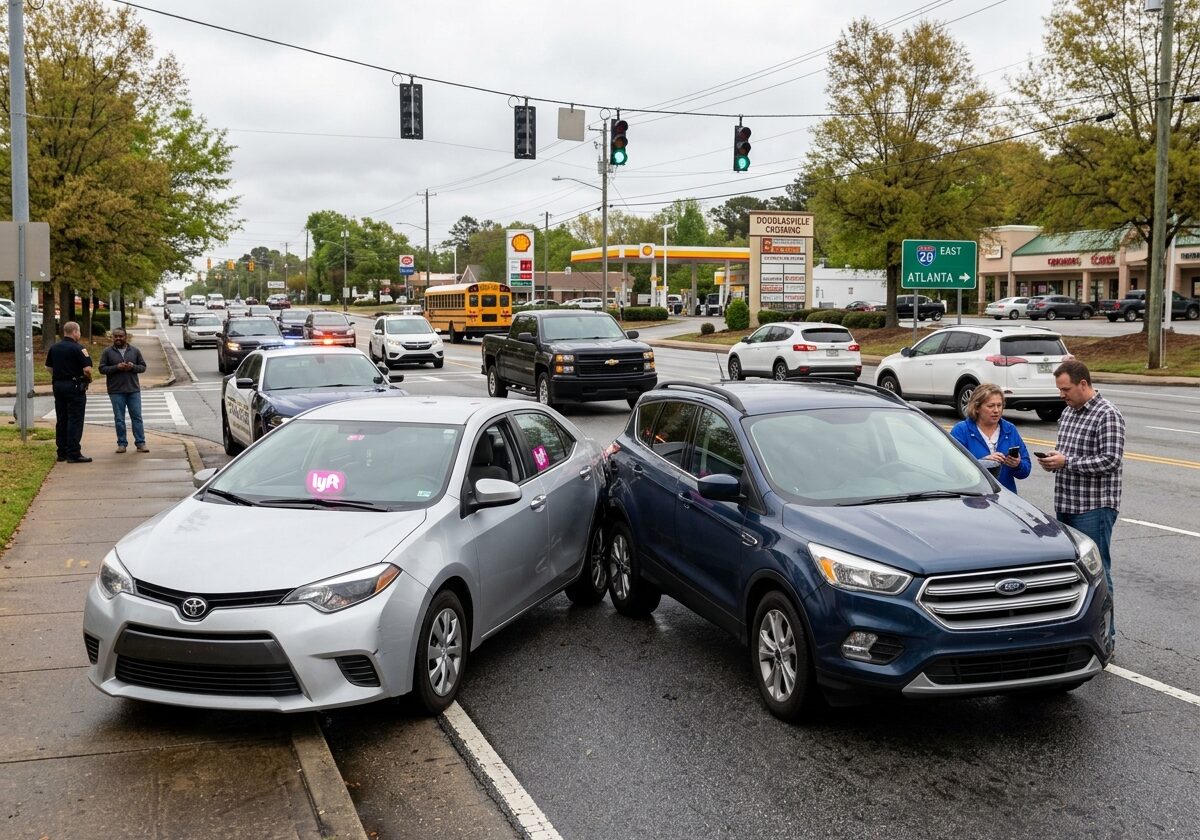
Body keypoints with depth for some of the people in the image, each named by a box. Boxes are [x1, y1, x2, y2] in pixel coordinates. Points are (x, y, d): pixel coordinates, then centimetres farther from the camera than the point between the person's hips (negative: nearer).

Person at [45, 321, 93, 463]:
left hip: (58, 386, 7)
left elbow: (49, 367, 15)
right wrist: (88, 379, -1)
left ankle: (62, 452, 16)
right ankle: (73, 454, -7)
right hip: (75, 386, -7)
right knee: (75, 421, -5)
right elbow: (87, 369, -19)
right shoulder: (78, 348, -13)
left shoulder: (54, 348, 10)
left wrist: (57, 378, 17)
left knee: (61, 420, 12)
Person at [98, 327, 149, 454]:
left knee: (137, 417, 2)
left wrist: (133, 367, -12)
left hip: (134, 390, 1)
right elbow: (102, 369, -1)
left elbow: (143, 367, 8)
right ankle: (122, 444, 11)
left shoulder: (135, 351, 7)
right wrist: (116, 367, -16)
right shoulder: (107, 352, 3)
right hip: (116, 391, -1)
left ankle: (140, 443, 6)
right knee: (119, 419, 4)